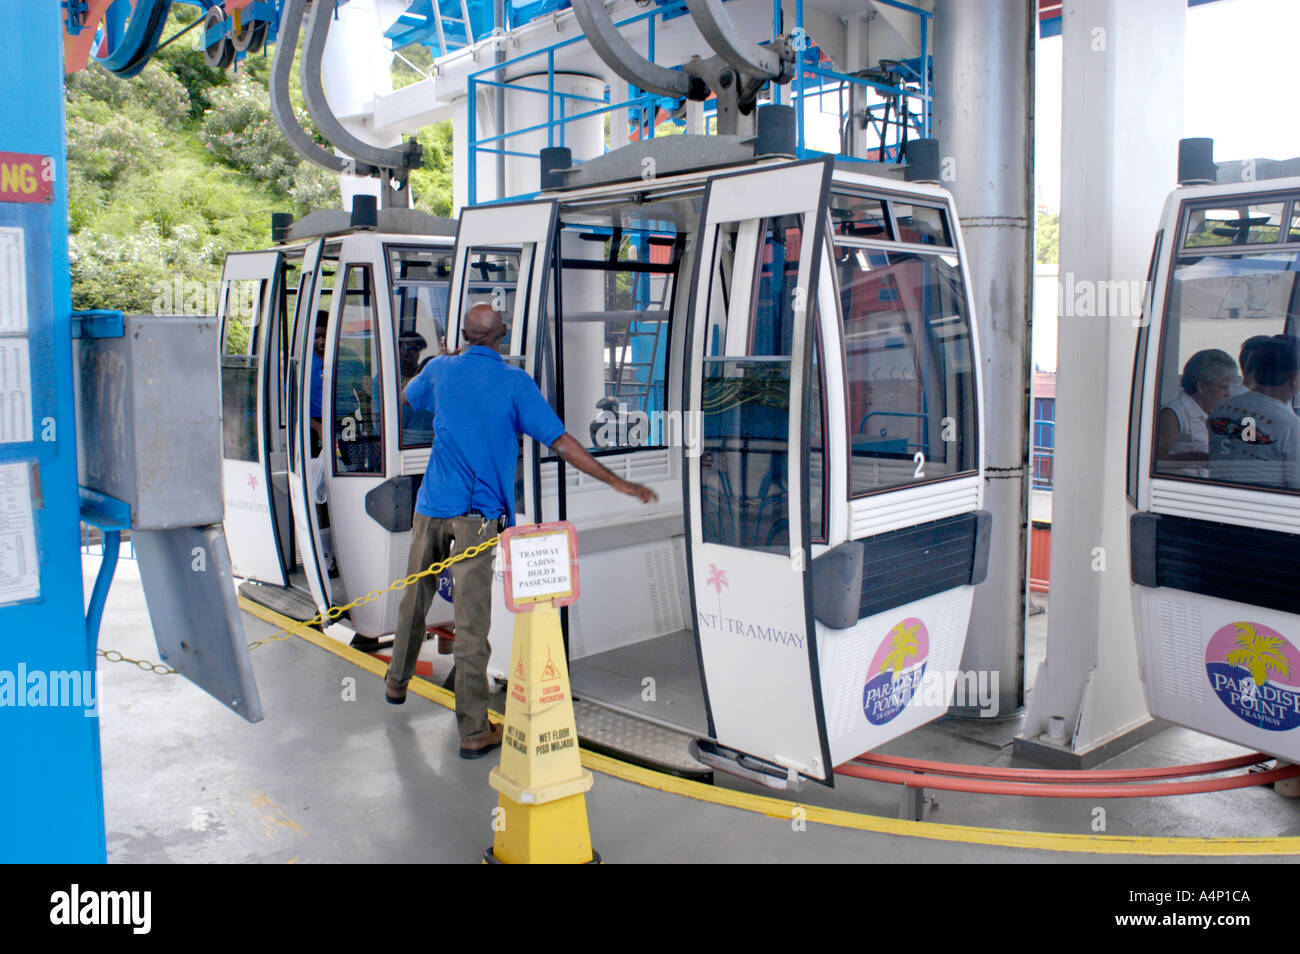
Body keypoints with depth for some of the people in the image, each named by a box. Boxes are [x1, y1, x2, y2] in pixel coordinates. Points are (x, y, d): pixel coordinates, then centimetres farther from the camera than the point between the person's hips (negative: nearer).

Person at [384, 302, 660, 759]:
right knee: (472, 621, -4)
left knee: (415, 599, 22)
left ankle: (397, 682, 43)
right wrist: (617, 482, -7)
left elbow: (410, 397, 29)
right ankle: (474, 732, 1)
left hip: (431, 507, 4)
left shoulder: (441, 370, 6)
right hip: (476, 515, -4)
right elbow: (561, 442, -11)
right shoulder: (514, 381, -6)